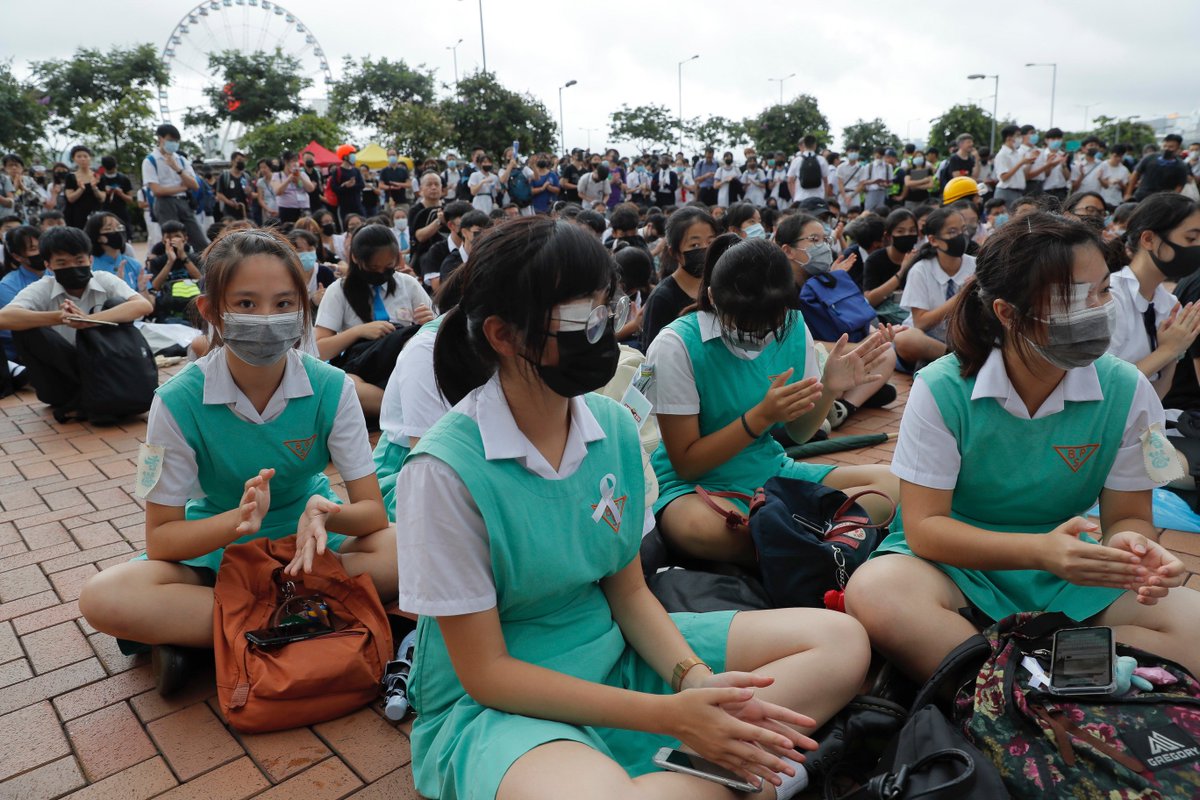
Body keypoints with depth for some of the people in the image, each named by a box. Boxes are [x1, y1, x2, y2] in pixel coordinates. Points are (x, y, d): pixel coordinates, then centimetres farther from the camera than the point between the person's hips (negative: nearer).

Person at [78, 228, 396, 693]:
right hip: (215, 547, 0)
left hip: (308, 540, 1)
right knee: (103, 598, -27)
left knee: (401, 552, -28)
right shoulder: (179, 401, -16)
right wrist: (239, 520, -34)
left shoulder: (331, 388, -16)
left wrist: (324, 513, -38)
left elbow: (372, 511, -15)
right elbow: (160, 537, -14)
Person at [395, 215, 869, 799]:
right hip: (493, 704, -6)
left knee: (840, 641, -3)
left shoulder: (615, 427, -3)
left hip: (612, 657, 6)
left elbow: (628, 590, 5)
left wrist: (697, 681, -15)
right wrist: (669, 715, -22)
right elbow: (485, 673, -16)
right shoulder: (446, 470, -20)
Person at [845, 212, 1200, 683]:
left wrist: (1130, 544, -24)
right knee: (876, 593, -35)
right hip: (961, 563, -3)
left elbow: (1128, 516, 1)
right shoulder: (941, 389, -15)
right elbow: (923, 526, -16)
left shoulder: (1127, 392, -6)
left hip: (1069, 577, 4)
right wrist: (1040, 550, -30)